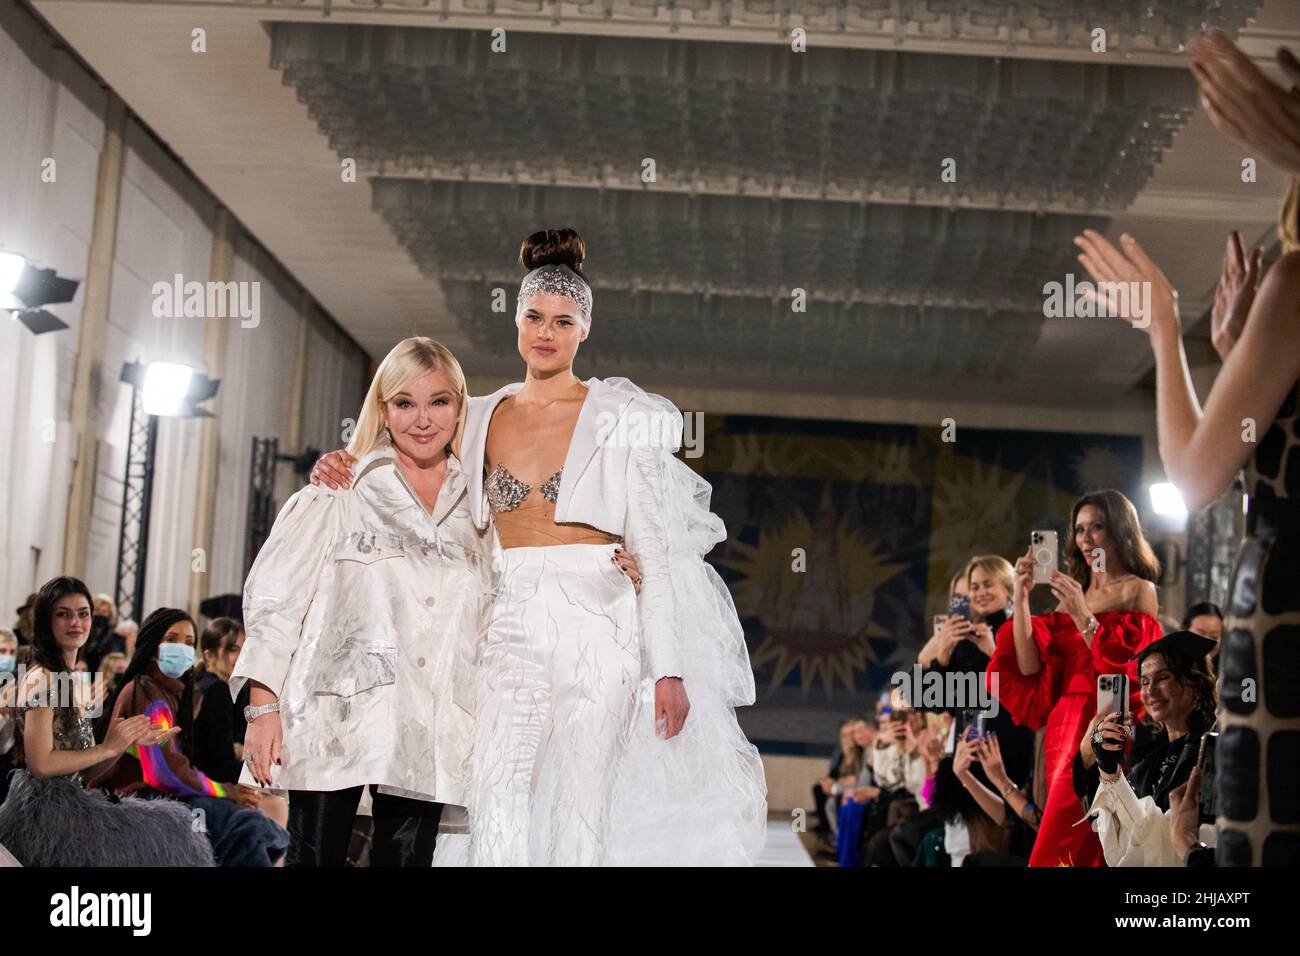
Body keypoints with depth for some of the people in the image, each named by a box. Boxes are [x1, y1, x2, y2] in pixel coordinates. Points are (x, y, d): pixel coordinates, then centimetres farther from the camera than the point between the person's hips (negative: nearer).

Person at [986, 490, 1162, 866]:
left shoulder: (1138, 591, 0)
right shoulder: (1073, 594, 17)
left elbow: (1128, 672, -12)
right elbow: (1030, 667, 6)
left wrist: (1083, 616, -16)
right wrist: (1021, 596, -1)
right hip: (1063, 726, 6)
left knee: (1062, 848, -13)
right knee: (1086, 848, 4)